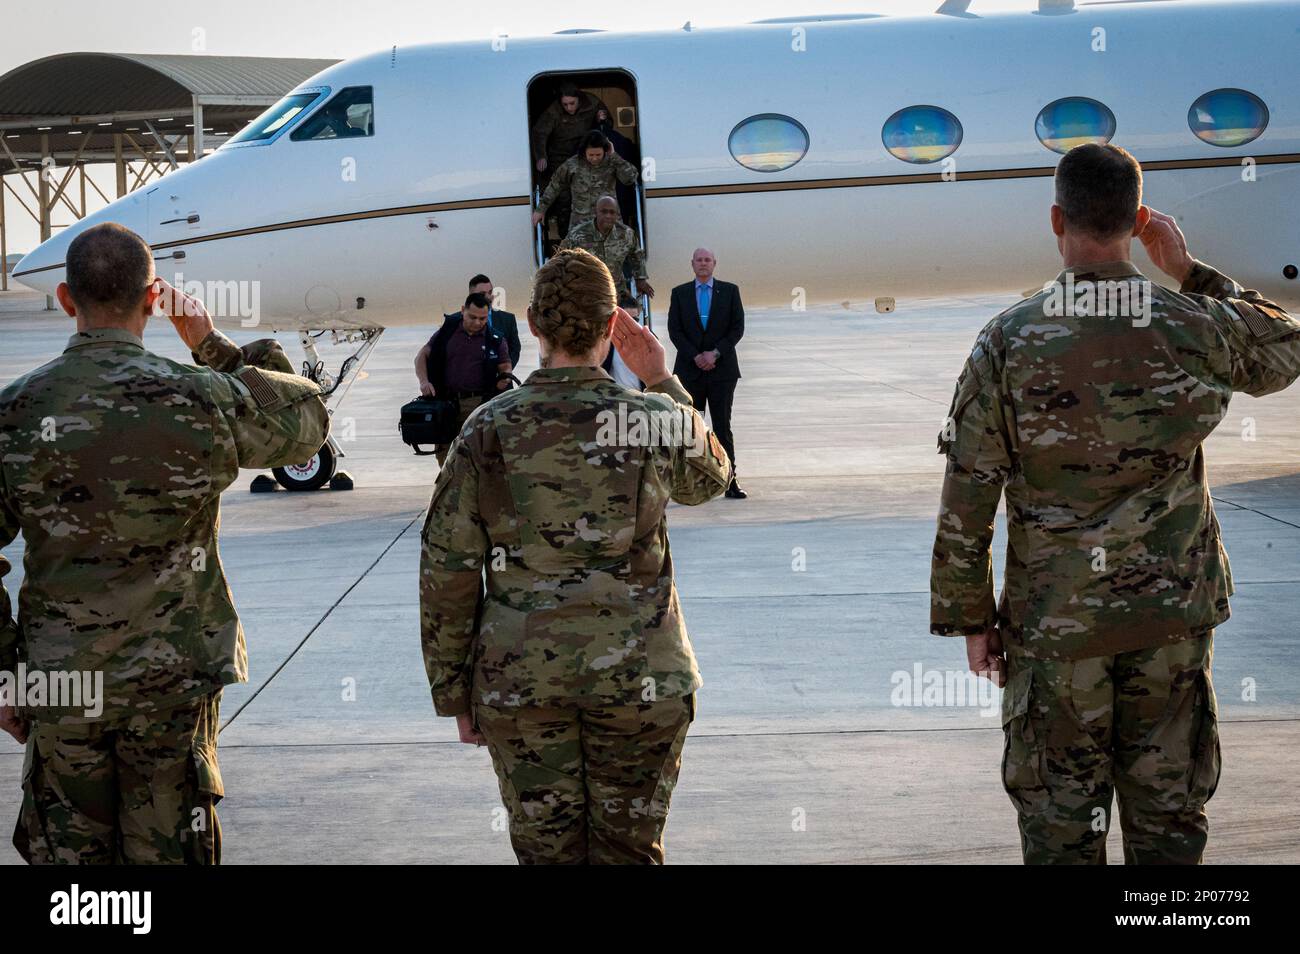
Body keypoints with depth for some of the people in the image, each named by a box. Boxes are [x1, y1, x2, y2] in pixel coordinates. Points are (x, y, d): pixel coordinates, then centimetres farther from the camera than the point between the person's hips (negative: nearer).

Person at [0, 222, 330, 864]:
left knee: (68, 852, 12)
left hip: (60, 689, 1)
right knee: (168, 852, 10)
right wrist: (214, 347, 16)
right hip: (173, 682, -1)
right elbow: (308, 419, 9)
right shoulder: (203, 400, -10)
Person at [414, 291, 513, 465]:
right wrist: (424, 381, -12)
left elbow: (506, 365, 12)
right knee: (444, 456, 8)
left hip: (478, 403, -2)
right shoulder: (447, 332, 6)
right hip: (445, 401, 2)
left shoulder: (495, 340, 4)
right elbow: (422, 356, 7)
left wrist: (505, 377, -13)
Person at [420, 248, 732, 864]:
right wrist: (660, 381, 20)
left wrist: (454, 692, 6)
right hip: (638, 676, 0)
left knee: (547, 852, 10)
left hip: (521, 681, 0)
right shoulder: (657, 421, -6)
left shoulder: (487, 431, -6)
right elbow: (708, 479, 18)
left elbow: (447, 574, -3)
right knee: (629, 850, 12)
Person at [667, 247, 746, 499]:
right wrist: (695, 356, -11)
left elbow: (737, 328, 0)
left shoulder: (730, 291, 6)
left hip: (722, 368, -1)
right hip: (689, 369, 1)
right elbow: (674, 330, 1)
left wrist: (715, 353, -11)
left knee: (723, 426, -1)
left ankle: (730, 482, 0)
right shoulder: (680, 293, 8)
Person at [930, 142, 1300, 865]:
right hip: (1175, 615, 2)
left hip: (1055, 622, -1)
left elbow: (966, 501, -8)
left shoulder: (1009, 340, -10)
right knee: (1170, 814, 12)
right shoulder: (1197, 328, -6)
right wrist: (1188, 269, 14)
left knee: (1059, 822, 8)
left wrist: (971, 616, 3)